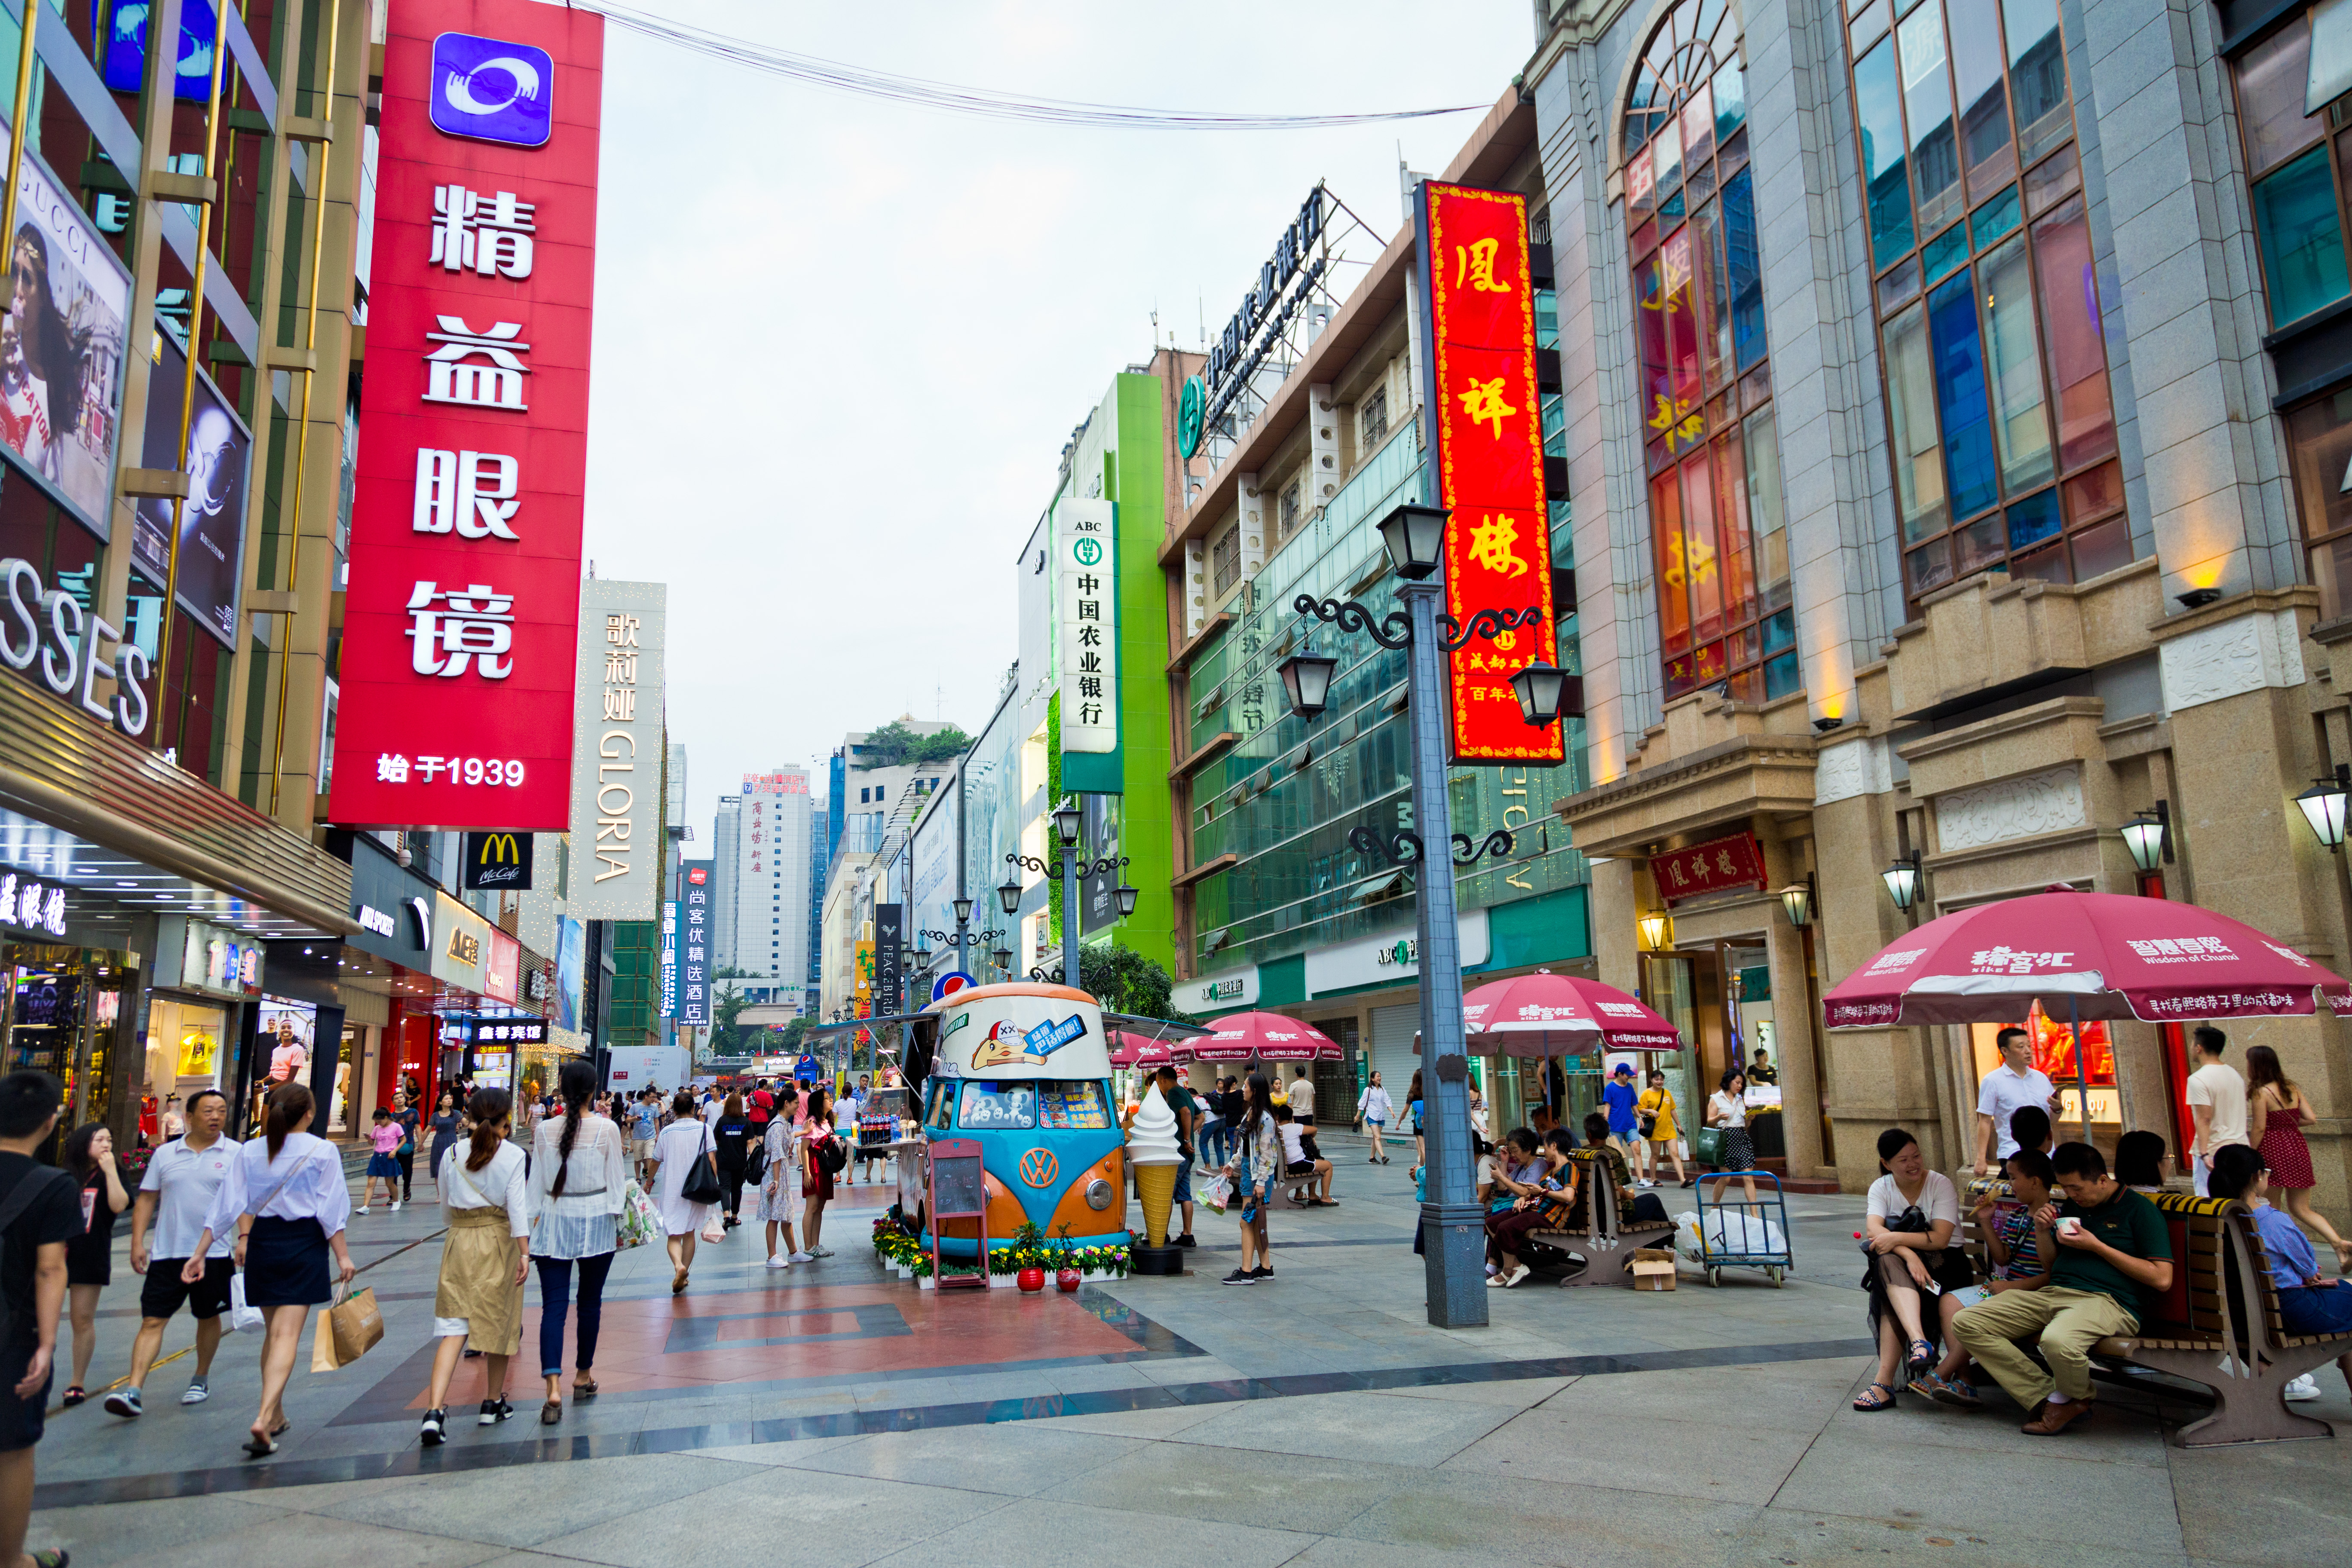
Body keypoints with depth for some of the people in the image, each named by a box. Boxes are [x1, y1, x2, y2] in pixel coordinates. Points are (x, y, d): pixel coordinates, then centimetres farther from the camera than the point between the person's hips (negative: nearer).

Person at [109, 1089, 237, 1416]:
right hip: (166, 1253, 1)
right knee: (152, 1321, -4)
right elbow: (146, 1200, 10)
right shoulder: (165, 1154, 6)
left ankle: (201, 1379, 28)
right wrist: (137, 1243, 1)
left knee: (209, 1317, 11)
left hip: (213, 1253, -1)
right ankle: (134, 1390, -6)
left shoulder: (235, 1154, -1)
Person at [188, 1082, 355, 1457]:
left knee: (273, 1332, 18)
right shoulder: (322, 1151, -6)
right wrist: (342, 1255, -3)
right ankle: (264, 1417, -22)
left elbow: (228, 1207, 1)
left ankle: (276, 1416, 29)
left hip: (261, 1244, 4)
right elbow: (330, 1211, -7)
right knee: (287, 1335, -6)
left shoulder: (249, 1152, 3)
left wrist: (199, 1252, 8)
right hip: (304, 1246, -4)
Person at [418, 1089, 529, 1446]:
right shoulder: (513, 1155, -8)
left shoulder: (452, 1153, 3)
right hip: (499, 1242, -2)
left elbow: (445, 1208, 12)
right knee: (499, 1321, 12)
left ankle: (435, 1410, -15)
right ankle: (494, 1403, 24)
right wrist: (525, 1253, -9)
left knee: (453, 1327, 0)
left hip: (459, 1242, 2)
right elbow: (518, 1207, -12)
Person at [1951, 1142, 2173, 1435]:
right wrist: (2043, 1231, 10)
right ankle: (2050, 1397, -16)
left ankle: (2070, 1397, -5)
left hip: (2107, 1300, -7)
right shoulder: (2072, 1206, 24)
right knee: (1966, 1323, -14)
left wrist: (2096, 1246, -6)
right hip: (2052, 1294, 7)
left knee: (2057, 1340, -42)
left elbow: (2162, 1279, -6)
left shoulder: (2140, 1209, 3)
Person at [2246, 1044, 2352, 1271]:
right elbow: (2310, 1118, 6)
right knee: (2301, 1209, 10)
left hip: (2273, 1151, -6)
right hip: (2298, 1148, 6)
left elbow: (2259, 1128, -14)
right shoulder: (2292, 1088, 8)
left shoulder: (2260, 1093, -11)